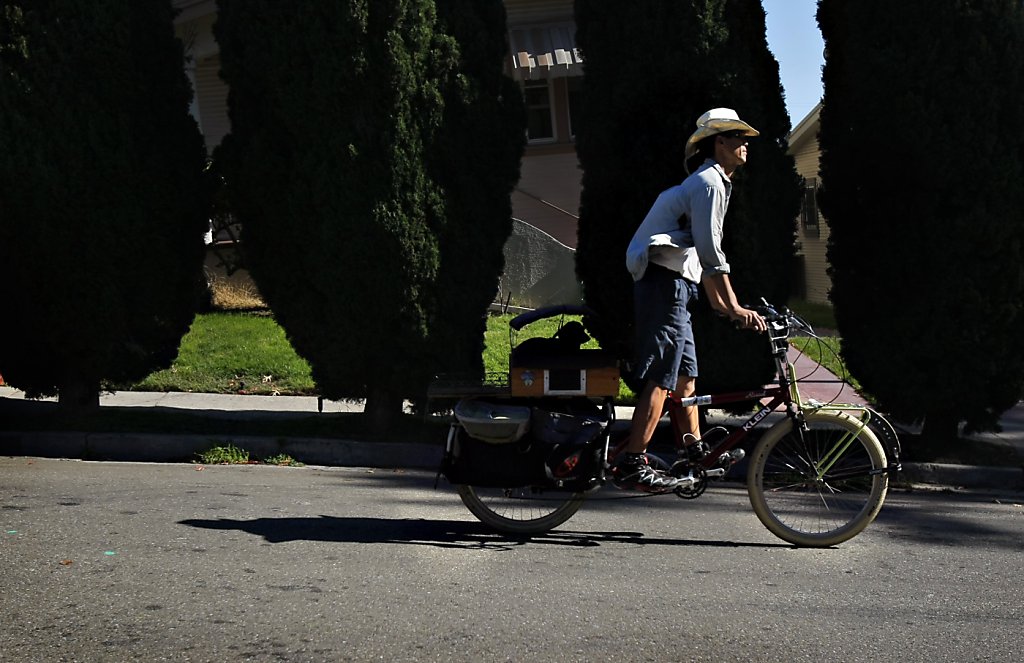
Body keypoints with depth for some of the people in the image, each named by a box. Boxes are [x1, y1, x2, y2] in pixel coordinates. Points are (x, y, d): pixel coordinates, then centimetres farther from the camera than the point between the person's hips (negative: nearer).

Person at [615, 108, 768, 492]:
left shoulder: (711, 182, 24)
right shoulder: (708, 182, -10)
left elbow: (701, 252, 28)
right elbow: (711, 252, -17)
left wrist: (718, 301, 28)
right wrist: (734, 307, -17)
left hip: (674, 285, 11)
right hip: (665, 282, -11)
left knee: (686, 374, 16)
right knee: (660, 378, -13)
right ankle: (632, 463, -14)